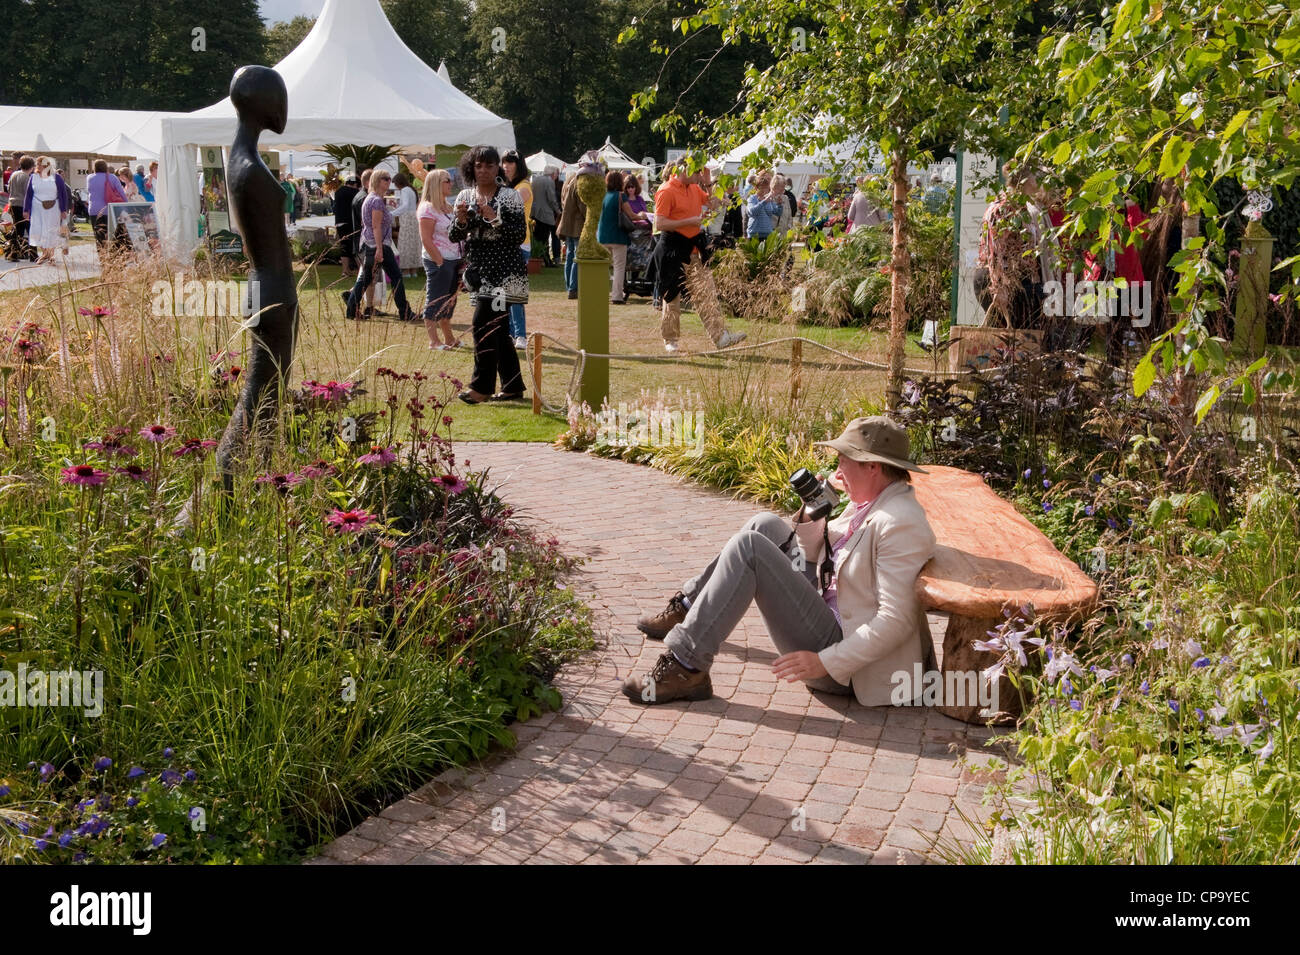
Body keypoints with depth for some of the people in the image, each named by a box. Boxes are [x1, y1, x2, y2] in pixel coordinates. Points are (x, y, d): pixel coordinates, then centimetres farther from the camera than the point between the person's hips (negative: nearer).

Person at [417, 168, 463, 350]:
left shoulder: (447, 206, 15)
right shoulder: (428, 209, -12)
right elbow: (426, 240, -17)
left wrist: (461, 260, 13)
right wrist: (440, 262, -19)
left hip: (453, 260, 9)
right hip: (437, 260, -9)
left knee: (449, 301, 15)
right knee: (435, 301, -2)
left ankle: (449, 338, 25)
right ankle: (434, 341, 3)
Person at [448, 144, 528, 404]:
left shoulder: (509, 196, -5)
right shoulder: (465, 196, 9)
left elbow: (520, 234, -11)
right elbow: (453, 237, 8)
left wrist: (493, 218, -20)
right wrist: (461, 221, -12)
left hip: (503, 270, -6)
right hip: (478, 270, 6)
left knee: (483, 322, -15)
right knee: (498, 328, 9)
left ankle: (481, 386, -11)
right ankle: (513, 385, 17)